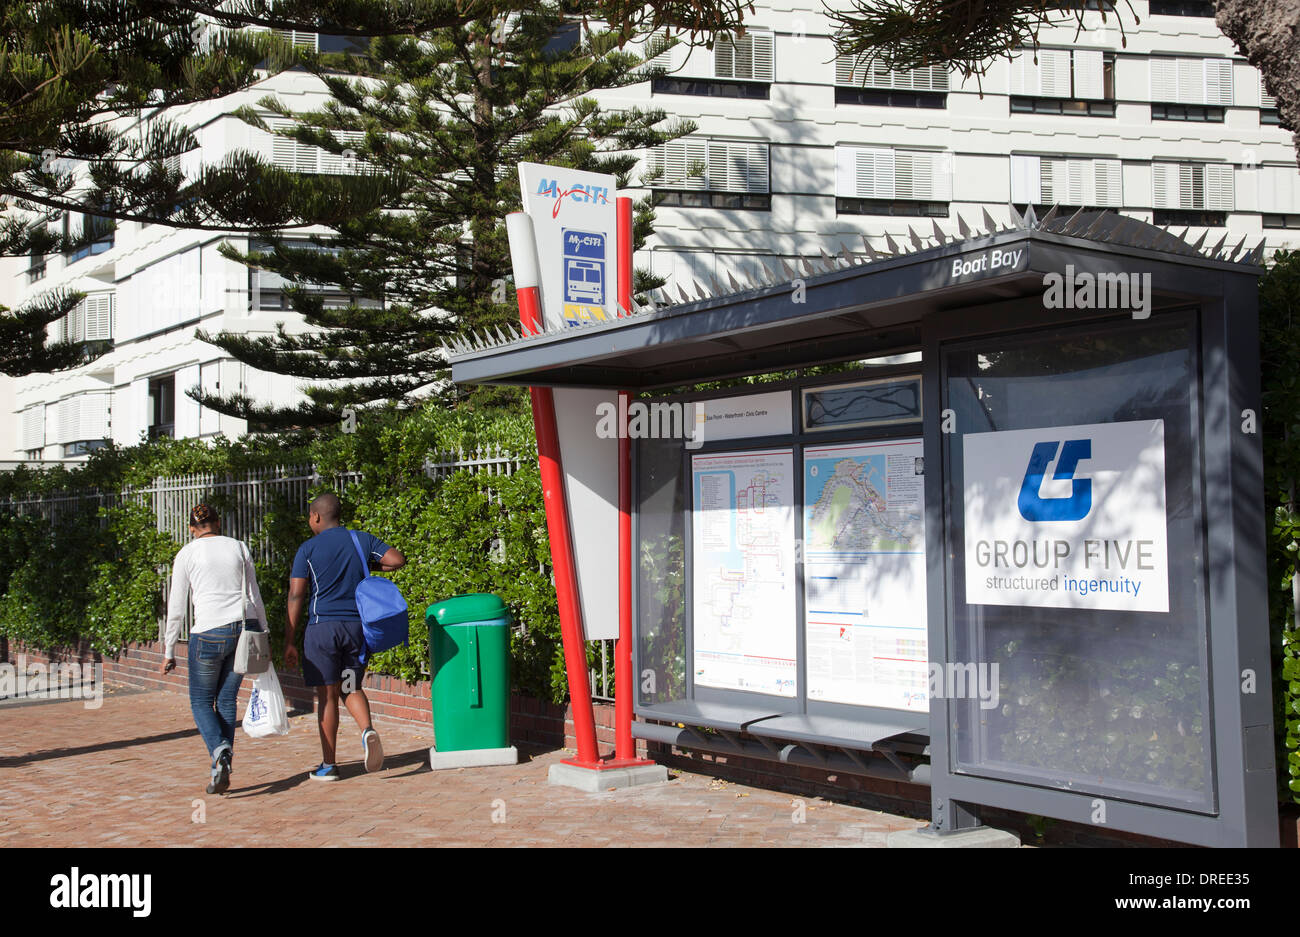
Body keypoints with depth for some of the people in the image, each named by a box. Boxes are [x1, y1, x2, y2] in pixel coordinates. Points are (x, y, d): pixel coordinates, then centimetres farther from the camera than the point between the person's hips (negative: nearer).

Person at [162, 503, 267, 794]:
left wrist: (169, 652, 12)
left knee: (201, 702, 10)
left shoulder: (186, 554, 3)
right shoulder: (239, 547, 10)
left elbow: (176, 608, 4)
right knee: (227, 699, 13)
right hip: (245, 628, 3)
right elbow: (255, 597, 11)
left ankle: (220, 750, -18)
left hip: (210, 633, -3)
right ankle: (221, 773, 10)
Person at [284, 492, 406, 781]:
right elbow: (398, 560, -3)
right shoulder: (363, 540, 6)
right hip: (357, 625, 3)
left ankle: (328, 765, 9)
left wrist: (289, 641, -4)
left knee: (327, 695, 3)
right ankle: (367, 730, -12)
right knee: (351, 687, 17)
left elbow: (296, 595, -6)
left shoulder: (308, 549, -2)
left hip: (322, 627, -3)